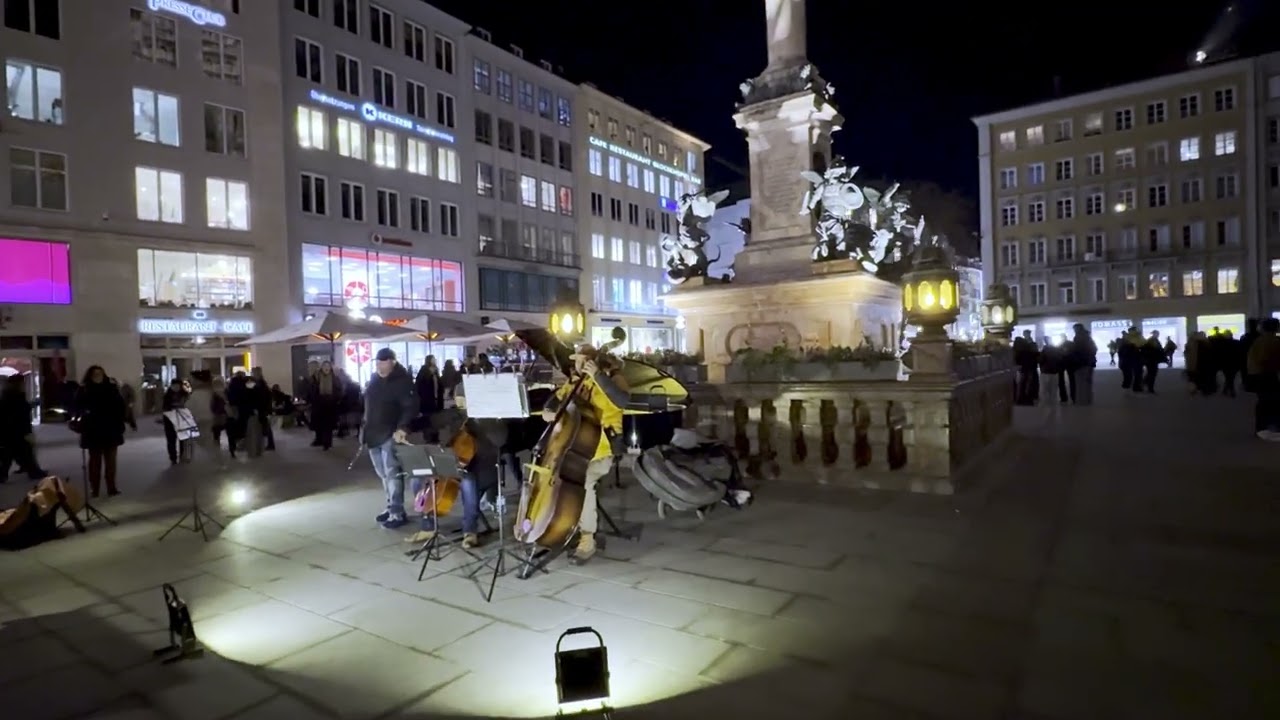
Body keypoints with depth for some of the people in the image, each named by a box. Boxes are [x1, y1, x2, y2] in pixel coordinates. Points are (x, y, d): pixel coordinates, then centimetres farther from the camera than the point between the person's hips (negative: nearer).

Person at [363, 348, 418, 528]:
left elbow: (411, 407, -16)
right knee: (383, 474, 13)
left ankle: (397, 513, -4)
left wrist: (402, 427, -26)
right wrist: (367, 428, 18)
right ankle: (392, 507, 23)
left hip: (391, 434, -8)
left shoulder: (402, 380, -11)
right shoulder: (375, 379, 11)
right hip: (374, 434, 8)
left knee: (392, 474, -8)